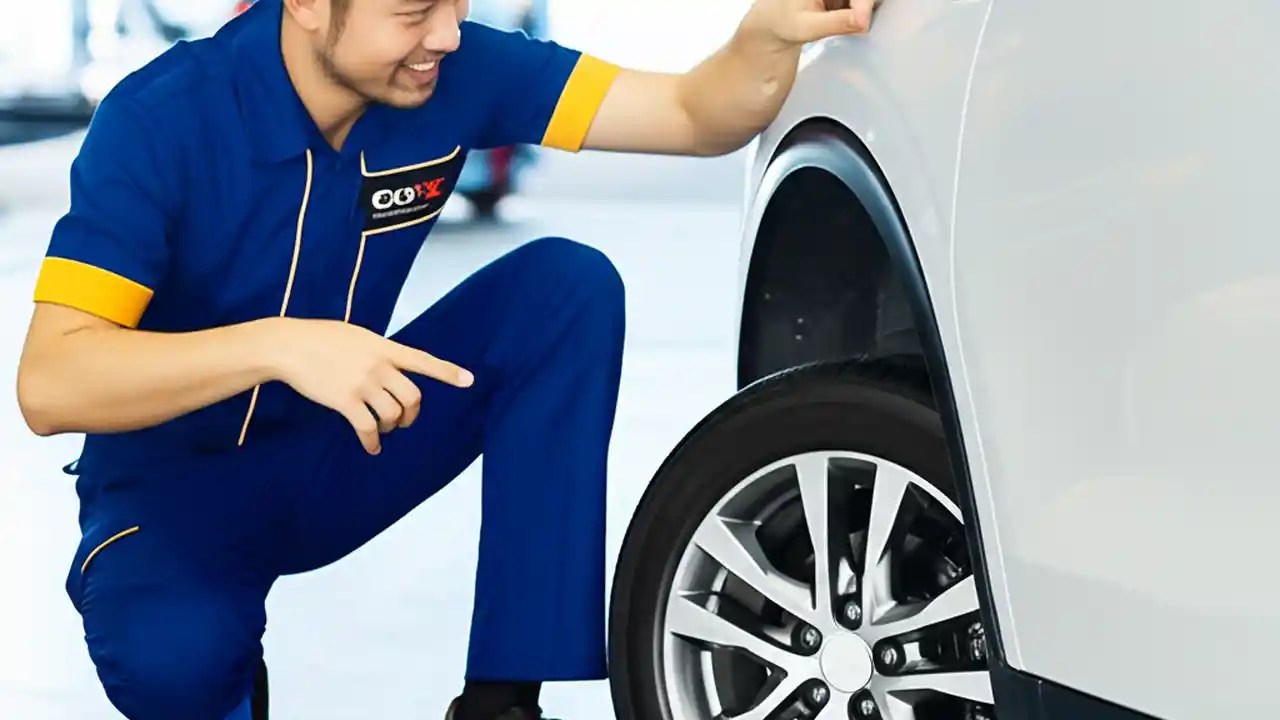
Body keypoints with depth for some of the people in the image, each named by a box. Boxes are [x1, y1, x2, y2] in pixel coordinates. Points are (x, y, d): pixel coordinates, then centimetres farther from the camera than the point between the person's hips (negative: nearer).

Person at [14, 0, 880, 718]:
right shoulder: (163, 121, -25)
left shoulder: (454, 70, -13)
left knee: (568, 286, -18)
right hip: (177, 484, -5)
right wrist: (276, 345, -45)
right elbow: (48, 383, -32)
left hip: (342, 448, 5)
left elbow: (700, 118, -12)